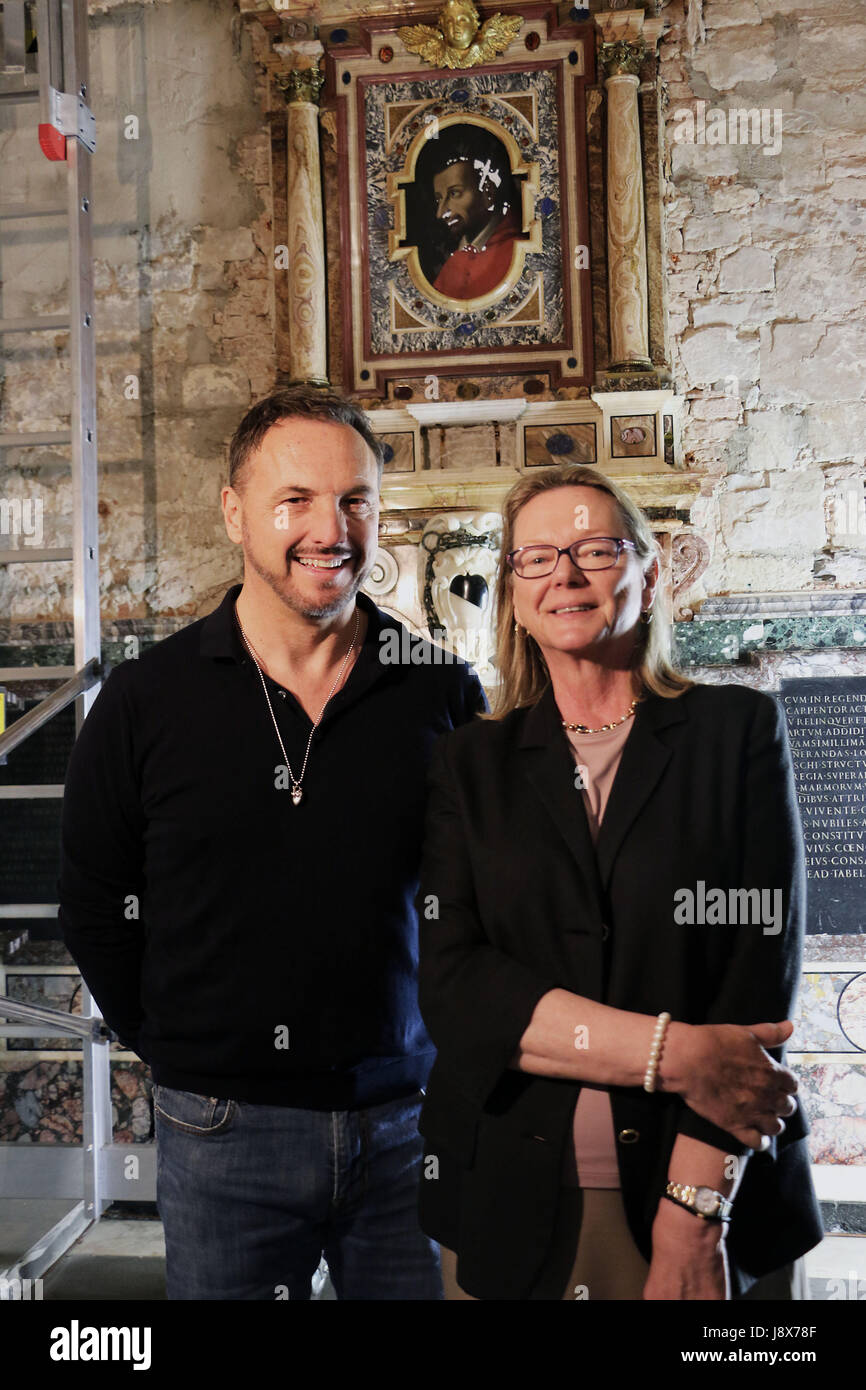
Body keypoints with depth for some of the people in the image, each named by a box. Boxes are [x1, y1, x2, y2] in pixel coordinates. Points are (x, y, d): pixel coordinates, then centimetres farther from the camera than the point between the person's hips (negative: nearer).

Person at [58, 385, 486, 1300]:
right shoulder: (147, 700, -4)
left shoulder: (443, 694, -3)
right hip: (225, 1128, 0)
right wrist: (181, 1052, 4)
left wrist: (447, 1051, 2)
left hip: (406, 1121, 1)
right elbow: (94, 907, 5)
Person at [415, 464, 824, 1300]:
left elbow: (763, 960, -8)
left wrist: (691, 1212, -16)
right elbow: (451, 983, -7)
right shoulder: (470, 763, 3)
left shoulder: (738, 730, 0)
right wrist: (673, 1054, -18)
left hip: (718, 1207, -1)